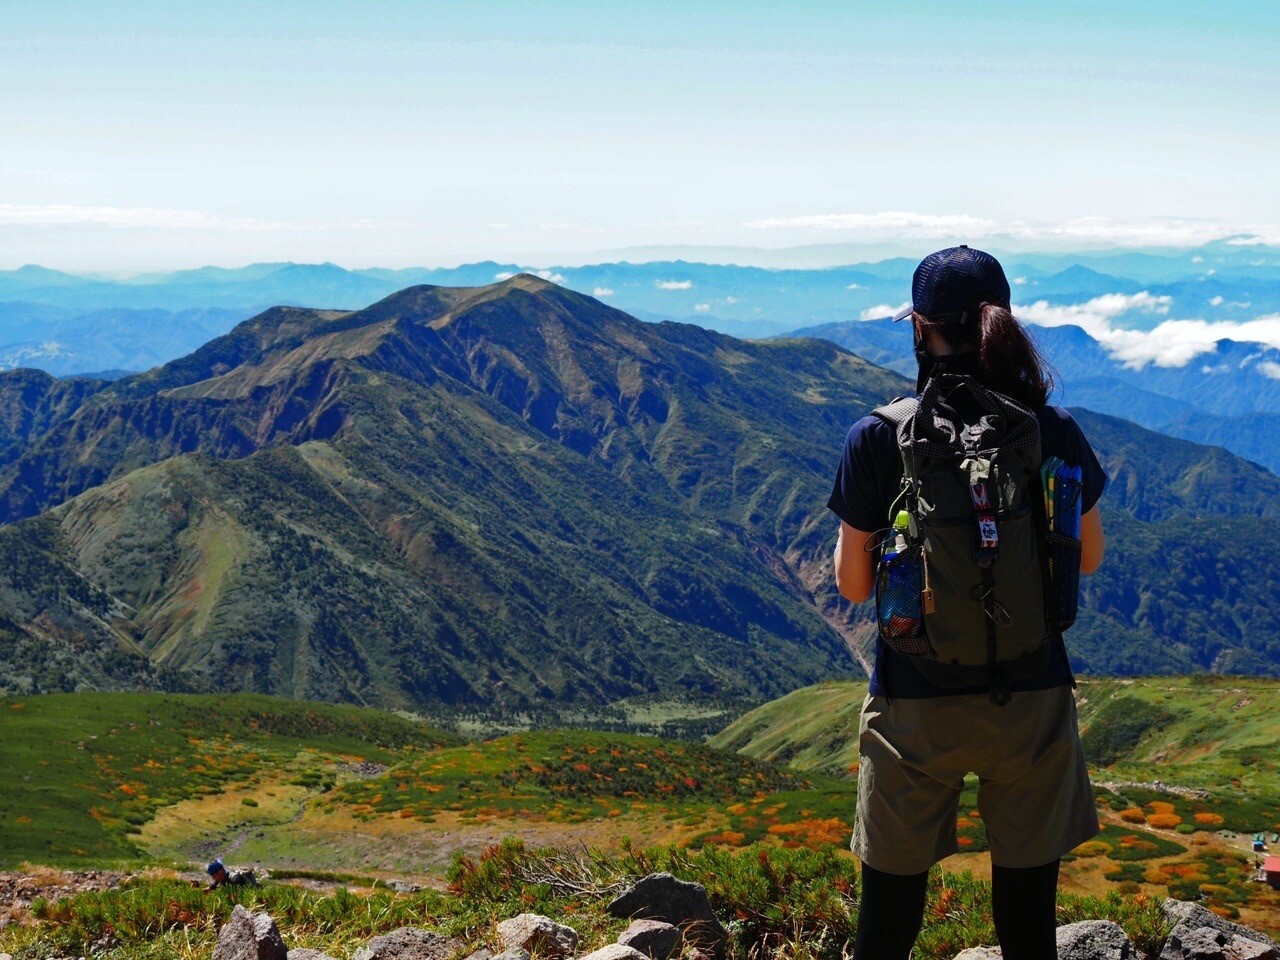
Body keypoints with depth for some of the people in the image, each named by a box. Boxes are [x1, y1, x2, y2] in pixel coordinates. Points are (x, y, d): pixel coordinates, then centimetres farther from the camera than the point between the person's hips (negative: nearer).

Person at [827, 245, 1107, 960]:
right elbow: (1088, 558, 7)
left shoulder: (877, 439, -12)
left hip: (916, 705, -1)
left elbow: (853, 585, -5)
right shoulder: (1054, 432, -7)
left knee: (891, 903, 13)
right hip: (1032, 698, 2)